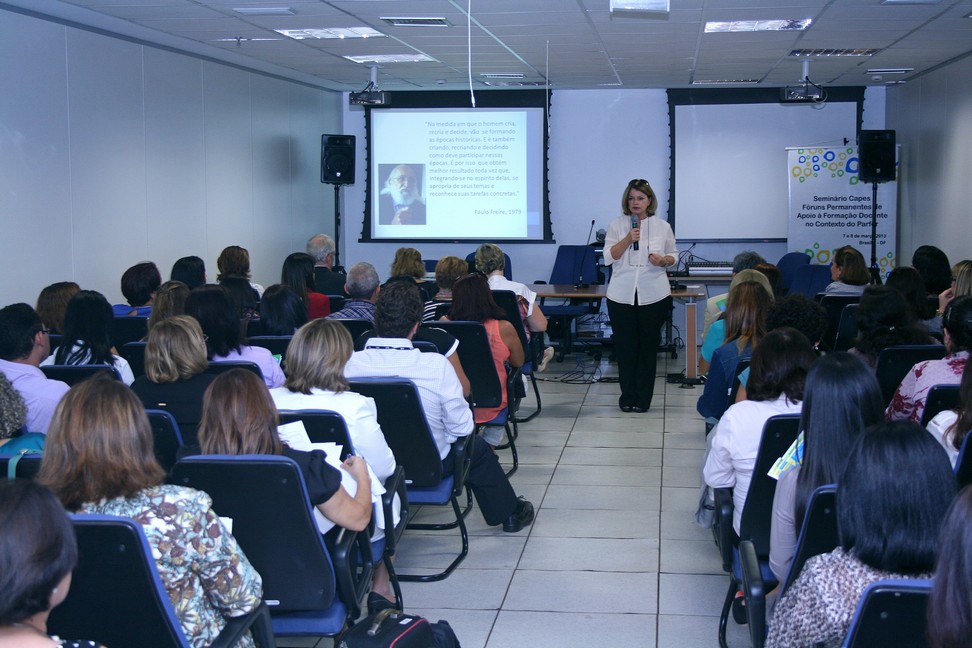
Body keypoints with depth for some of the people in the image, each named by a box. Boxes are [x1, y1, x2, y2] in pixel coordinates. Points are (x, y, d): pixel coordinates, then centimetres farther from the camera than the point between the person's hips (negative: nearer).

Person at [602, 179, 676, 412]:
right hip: (622, 295, 0)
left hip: (653, 295, 0)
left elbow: (673, 255, 11)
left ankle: (643, 398, 13)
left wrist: (663, 260, -11)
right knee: (625, 347, 3)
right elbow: (608, 257, -2)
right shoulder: (616, 225, 4)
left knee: (648, 347, 4)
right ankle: (627, 397, 14)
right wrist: (628, 239, -15)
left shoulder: (662, 227, 5)